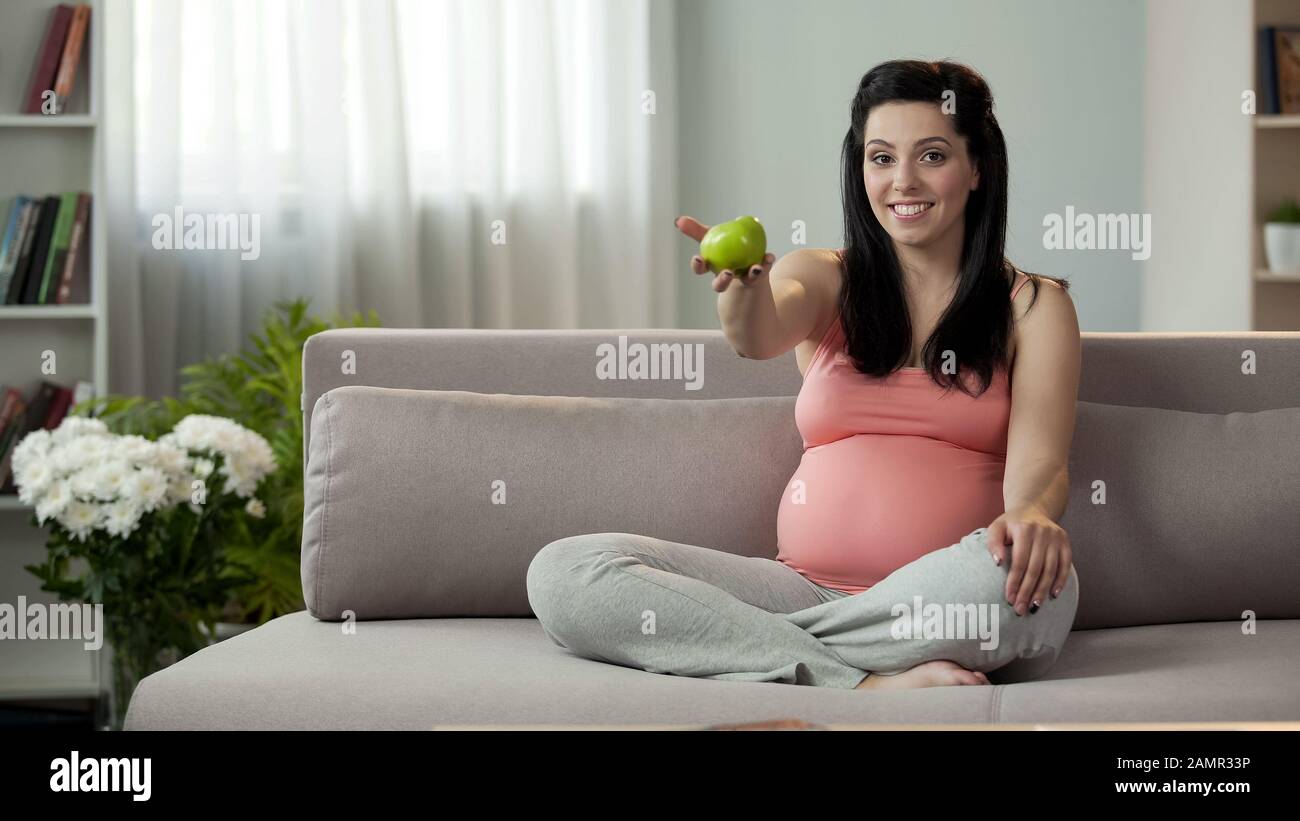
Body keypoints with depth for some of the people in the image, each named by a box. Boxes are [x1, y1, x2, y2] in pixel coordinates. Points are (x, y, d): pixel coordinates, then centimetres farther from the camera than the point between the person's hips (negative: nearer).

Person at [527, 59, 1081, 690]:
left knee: (1038, 573, -39)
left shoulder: (1032, 306, 10)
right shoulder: (825, 280, 14)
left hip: (945, 609, -2)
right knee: (563, 572, -17)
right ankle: (866, 682, -28)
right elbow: (760, 335, -10)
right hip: (809, 584, 2)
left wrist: (1031, 513, -29)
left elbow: (1039, 459, -5)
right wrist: (745, 286, -35)